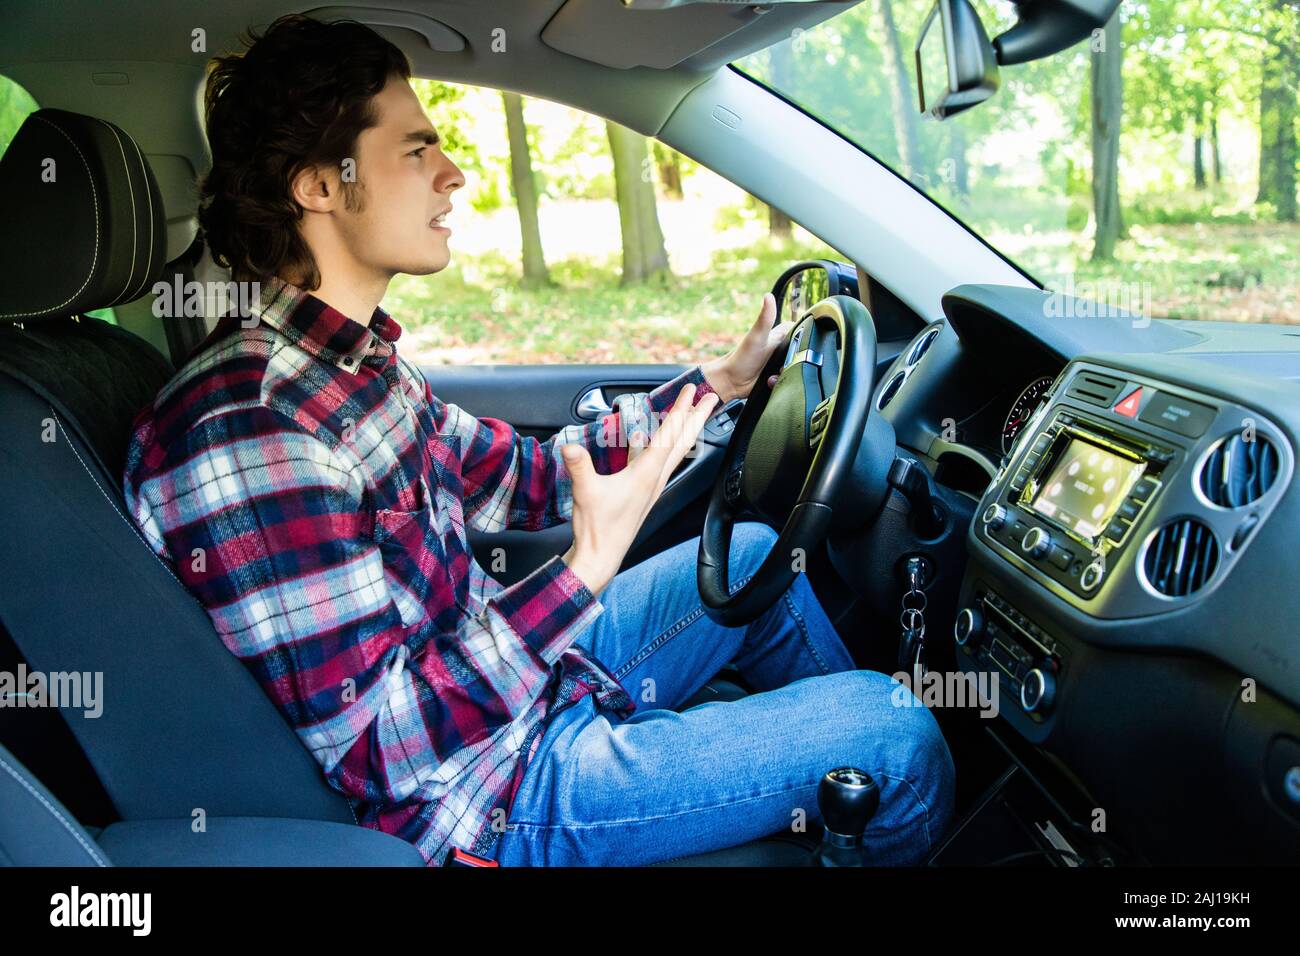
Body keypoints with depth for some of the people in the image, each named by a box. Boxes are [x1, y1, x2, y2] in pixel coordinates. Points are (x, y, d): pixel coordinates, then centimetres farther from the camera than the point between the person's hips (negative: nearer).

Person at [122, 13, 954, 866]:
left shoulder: (351, 361, 1)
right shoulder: (244, 430, -29)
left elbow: (521, 476, 10)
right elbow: (375, 747, -28)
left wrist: (719, 381, 12)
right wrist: (589, 568, -29)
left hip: (525, 670, 9)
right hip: (487, 800, -9)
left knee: (751, 553, 20)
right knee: (896, 735, -8)